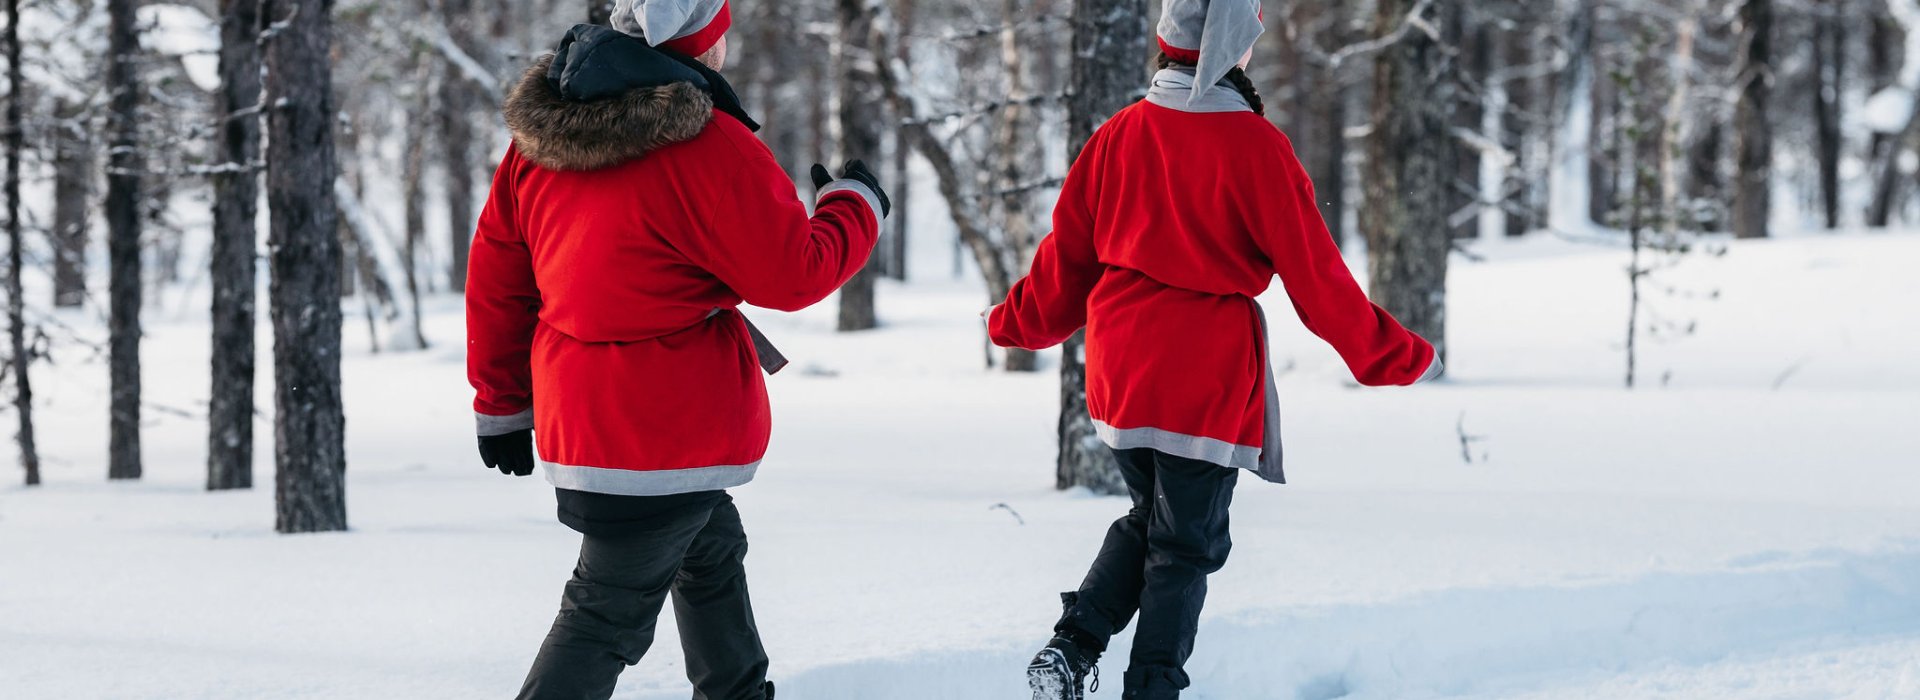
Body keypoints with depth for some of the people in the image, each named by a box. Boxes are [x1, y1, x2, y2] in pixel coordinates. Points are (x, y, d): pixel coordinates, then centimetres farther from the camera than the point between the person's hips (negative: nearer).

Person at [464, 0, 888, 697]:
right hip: (665, 431, -8)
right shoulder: (707, 145, -20)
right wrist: (856, 204, 7)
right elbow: (792, 274, -12)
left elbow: (495, 280, 8)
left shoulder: (539, 136, 3)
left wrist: (502, 406, 19)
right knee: (609, 613, -2)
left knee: (712, 554, 27)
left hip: (574, 418, 8)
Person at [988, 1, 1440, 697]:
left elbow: (1066, 255, 10)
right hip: (1208, 379, -5)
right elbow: (1316, 276, -10)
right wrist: (1395, 357, 2)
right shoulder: (1255, 148, -14)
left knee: (1147, 518, 22)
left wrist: (1018, 325, 28)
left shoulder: (1119, 135, 0)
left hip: (1118, 371, 5)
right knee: (1185, 544, 8)